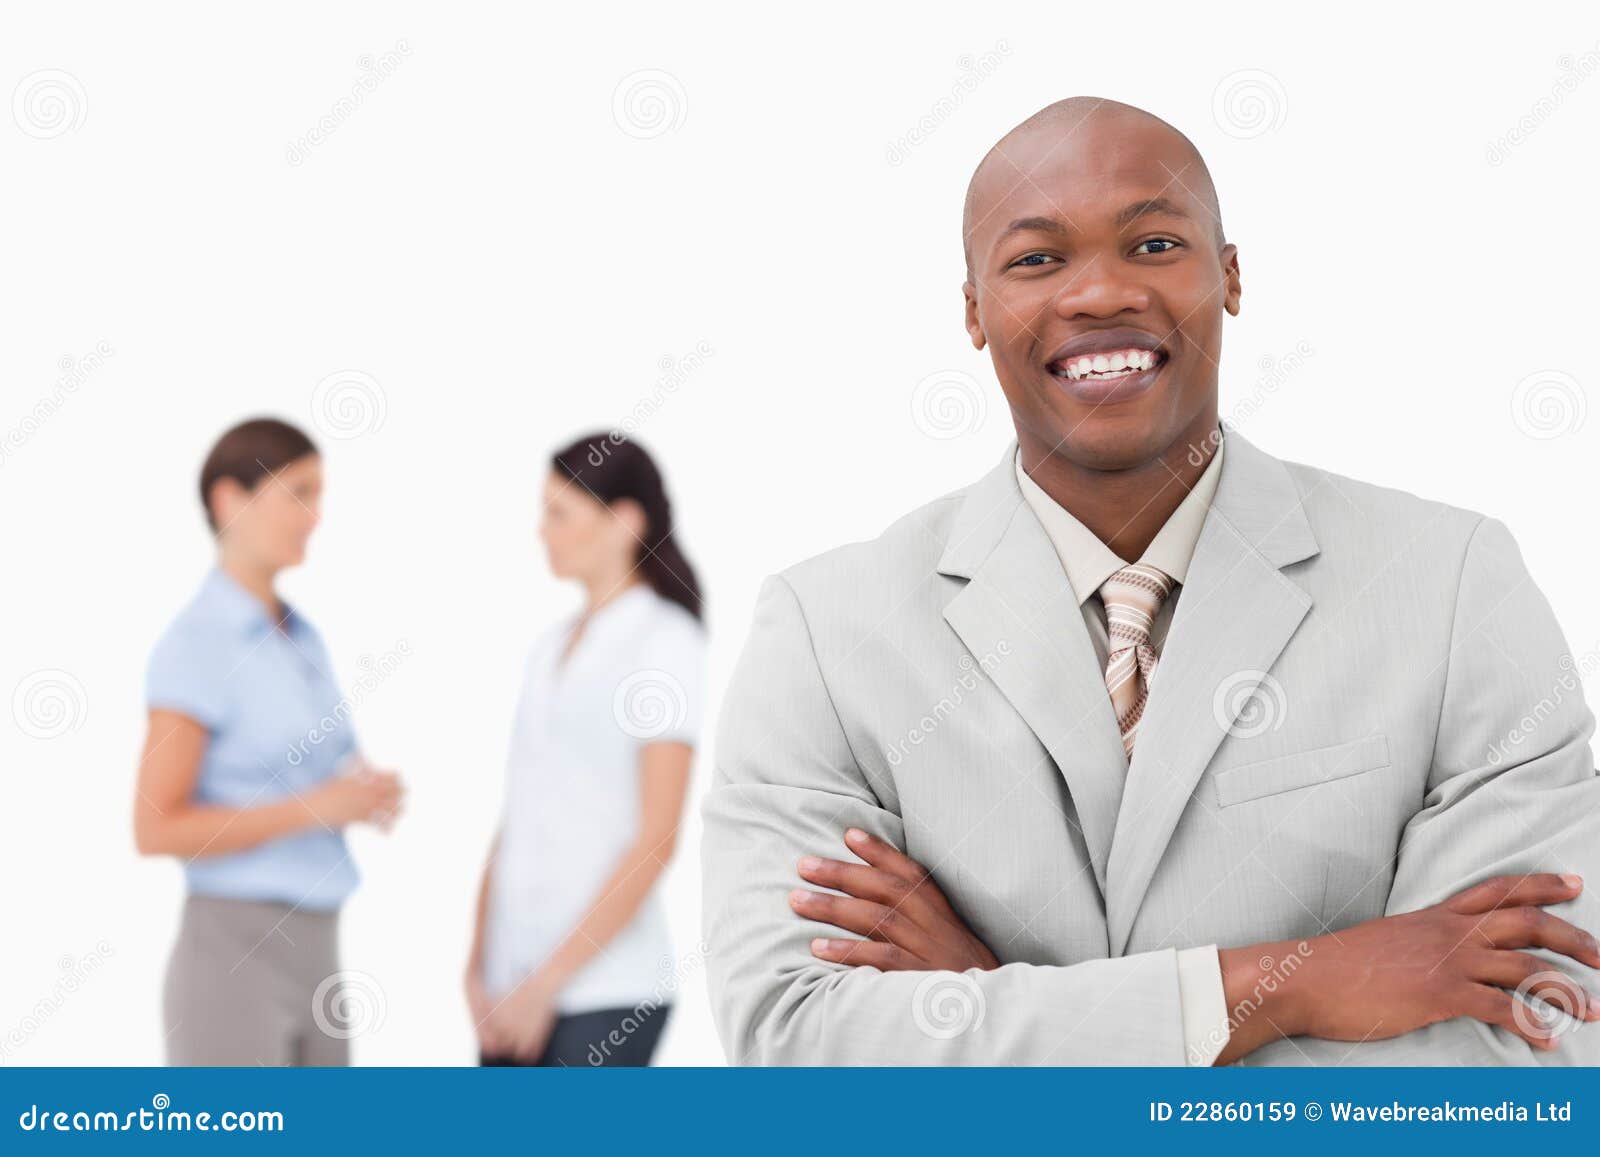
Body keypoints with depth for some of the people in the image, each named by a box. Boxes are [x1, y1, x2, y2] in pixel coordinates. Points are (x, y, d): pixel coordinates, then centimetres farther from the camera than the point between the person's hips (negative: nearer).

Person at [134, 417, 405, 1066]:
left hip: (308, 959, 9)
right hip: (231, 963, -9)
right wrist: (318, 806, -19)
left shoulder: (299, 639, 14)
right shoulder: (194, 646, -13)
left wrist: (365, 799, -1)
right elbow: (156, 830, -17)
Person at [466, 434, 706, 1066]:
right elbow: (516, 824, 15)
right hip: (522, 984, 7)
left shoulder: (668, 642, -8)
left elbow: (657, 840, -15)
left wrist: (548, 983, -16)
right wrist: (478, 969, 4)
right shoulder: (553, 648, 16)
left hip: (605, 985, -7)